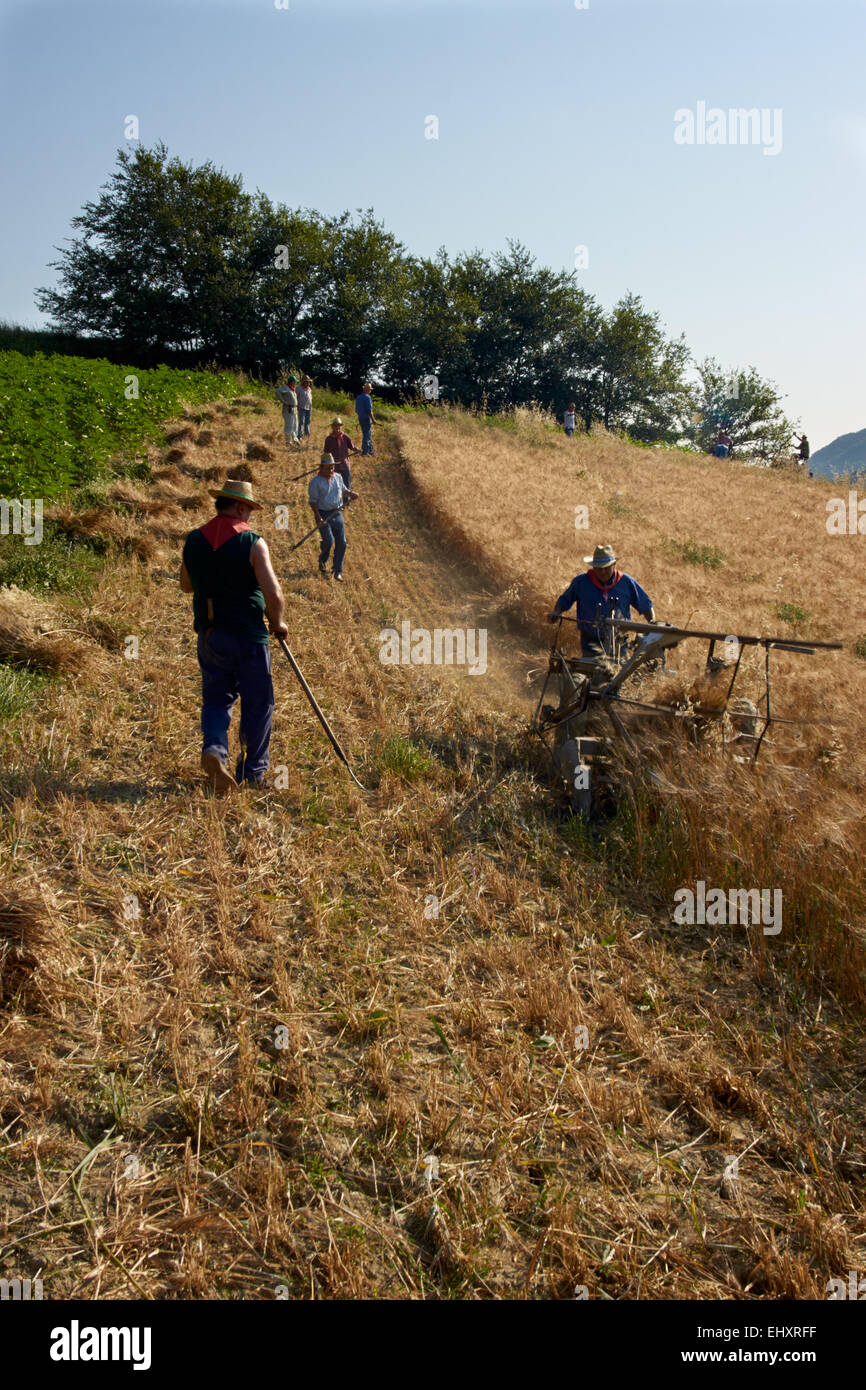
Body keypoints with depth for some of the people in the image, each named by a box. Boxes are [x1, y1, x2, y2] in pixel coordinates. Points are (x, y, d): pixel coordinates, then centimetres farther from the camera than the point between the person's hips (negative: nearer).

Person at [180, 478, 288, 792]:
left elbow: (186, 586, 16)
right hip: (247, 636, -4)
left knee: (216, 697, 18)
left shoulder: (194, 540, 2)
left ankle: (213, 748, -8)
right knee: (257, 704, 10)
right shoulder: (252, 542, -14)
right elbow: (273, 593, -19)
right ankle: (253, 772, 18)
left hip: (208, 634, 4)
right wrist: (277, 623, -1)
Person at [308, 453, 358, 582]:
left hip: (337, 513, 5)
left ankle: (338, 571, 7)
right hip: (323, 515, -5)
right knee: (328, 540, -18)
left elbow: (343, 490, 25)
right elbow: (313, 501, -8)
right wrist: (318, 518, -18)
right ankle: (323, 560, 15)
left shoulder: (338, 477, 9)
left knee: (341, 542, -2)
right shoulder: (315, 482, -7)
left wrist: (351, 493, 1)